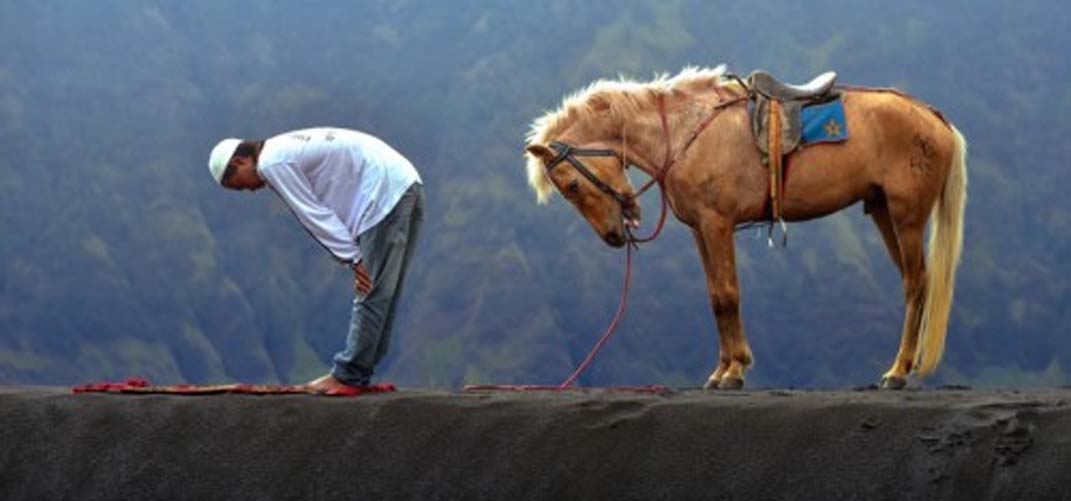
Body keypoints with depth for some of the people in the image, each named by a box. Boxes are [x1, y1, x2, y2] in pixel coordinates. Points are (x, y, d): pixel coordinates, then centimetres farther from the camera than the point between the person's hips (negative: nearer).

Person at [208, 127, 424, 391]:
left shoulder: (272, 164, -8)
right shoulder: (289, 149, 22)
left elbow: (315, 215, -12)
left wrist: (352, 258, -12)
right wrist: (354, 256, 14)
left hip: (386, 192, -10)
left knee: (371, 293, -5)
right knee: (381, 294, 12)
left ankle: (348, 376, -2)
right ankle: (357, 373, 17)